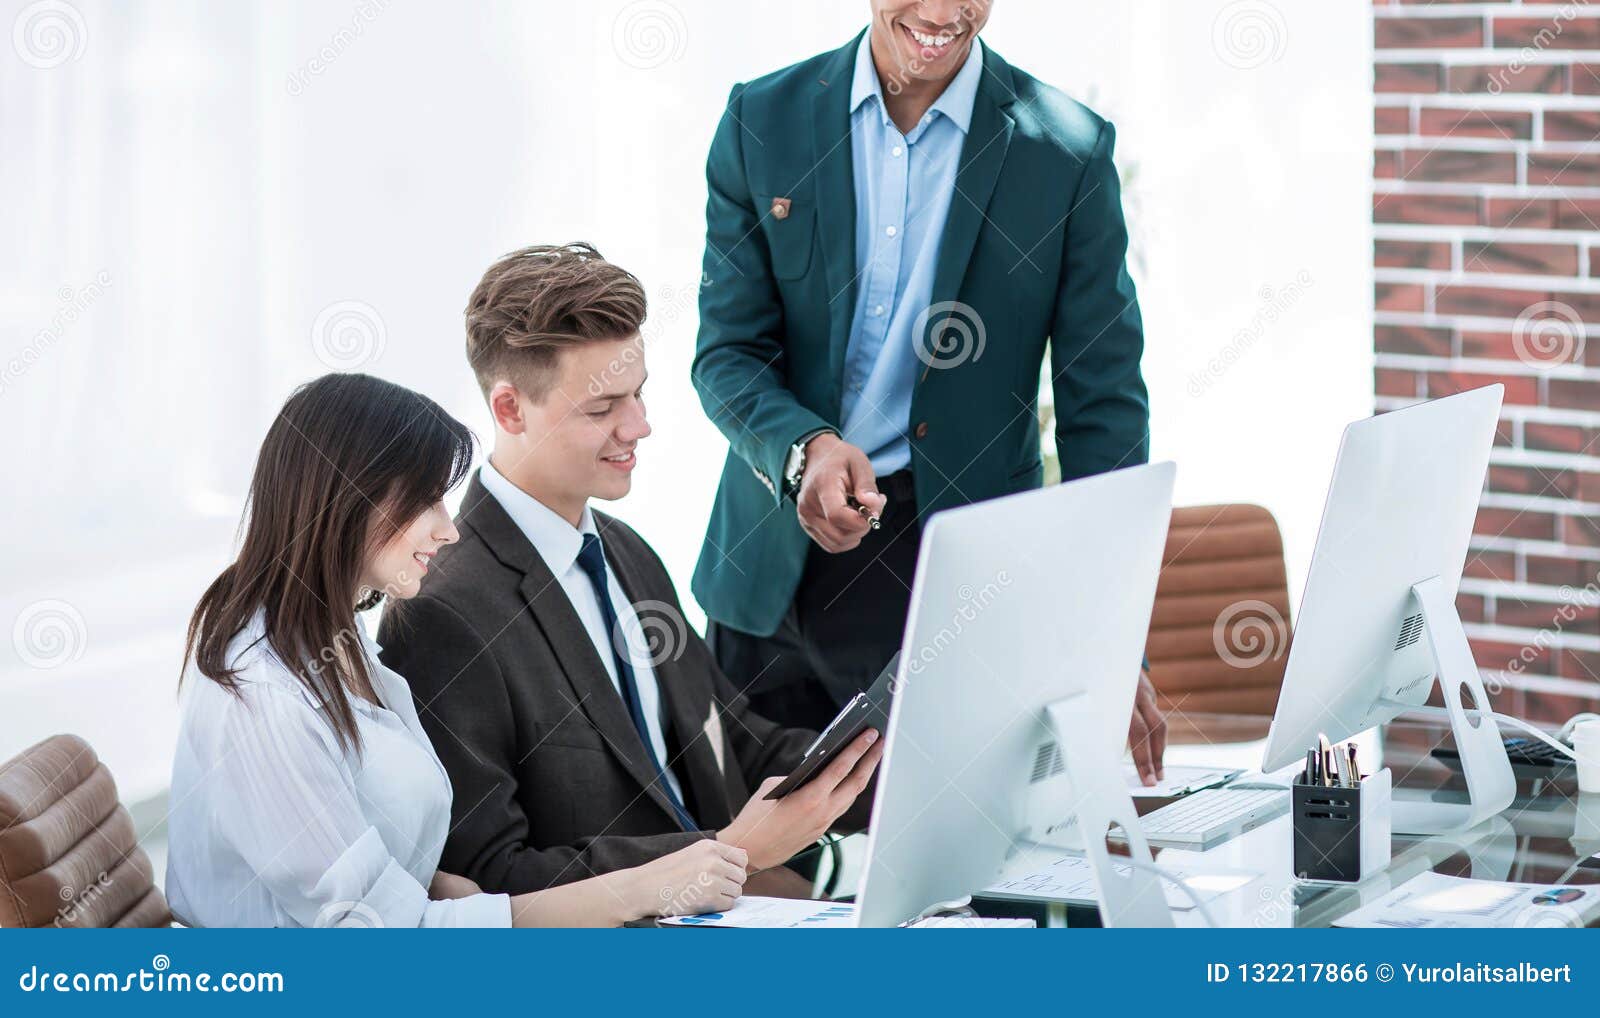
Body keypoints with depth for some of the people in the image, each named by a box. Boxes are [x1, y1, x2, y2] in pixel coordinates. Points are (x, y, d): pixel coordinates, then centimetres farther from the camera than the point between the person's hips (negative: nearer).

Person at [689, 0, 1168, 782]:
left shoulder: (1069, 151, -4)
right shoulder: (761, 119, 2)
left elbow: (1102, 407, -3)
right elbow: (727, 351, 2)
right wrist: (803, 447, -21)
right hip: (777, 567, 2)